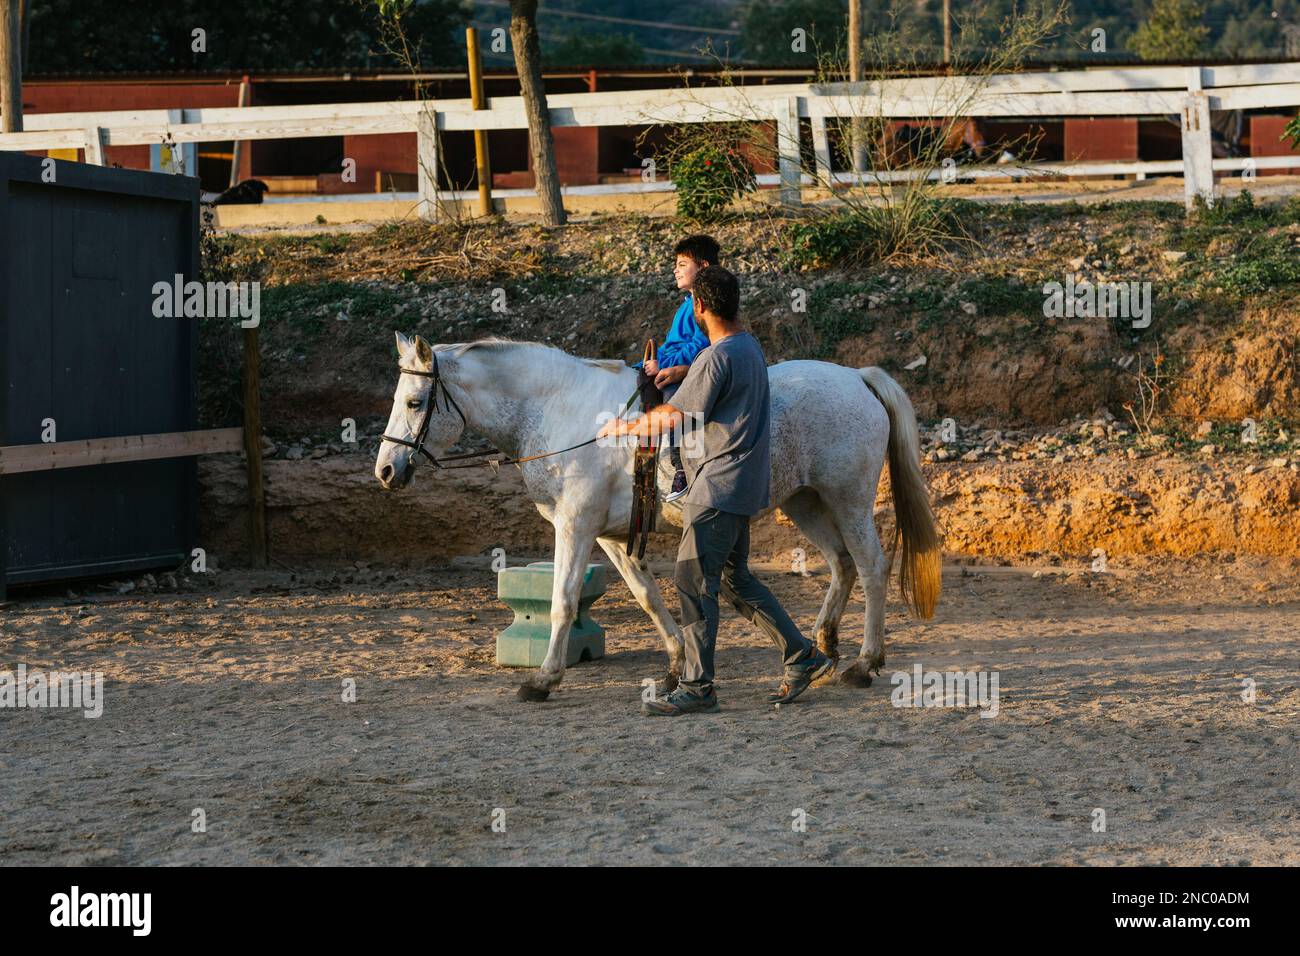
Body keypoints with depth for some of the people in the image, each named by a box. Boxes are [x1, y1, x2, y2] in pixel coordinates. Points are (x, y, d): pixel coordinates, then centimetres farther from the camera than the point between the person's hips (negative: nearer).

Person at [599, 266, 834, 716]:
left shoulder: (715, 359, -19)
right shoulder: (750, 347, 11)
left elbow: (672, 418, -14)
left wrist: (623, 427, 0)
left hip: (719, 488, -10)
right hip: (742, 486, 10)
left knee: (693, 580, -5)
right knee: (735, 578, 17)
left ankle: (697, 687, -2)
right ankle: (802, 656, 19)